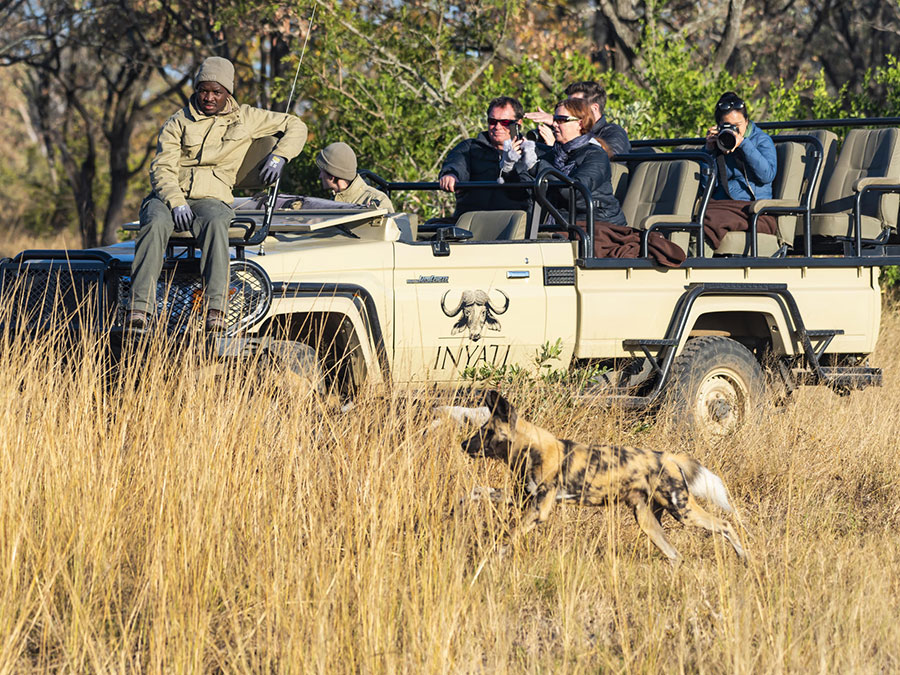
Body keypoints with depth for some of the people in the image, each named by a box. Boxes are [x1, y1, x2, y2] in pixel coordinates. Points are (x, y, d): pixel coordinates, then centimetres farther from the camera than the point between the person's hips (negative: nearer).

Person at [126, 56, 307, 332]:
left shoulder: (245, 118, 15)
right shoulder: (177, 123, 11)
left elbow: (295, 126, 23)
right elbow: (161, 169, 0)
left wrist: (279, 156, 4)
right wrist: (176, 202, -18)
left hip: (213, 198, 0)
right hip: (170, 195, 0)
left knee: (215, 224, -38)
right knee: (155, 224, -36)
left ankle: (215, 309, -49)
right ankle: (138, 309, -44)